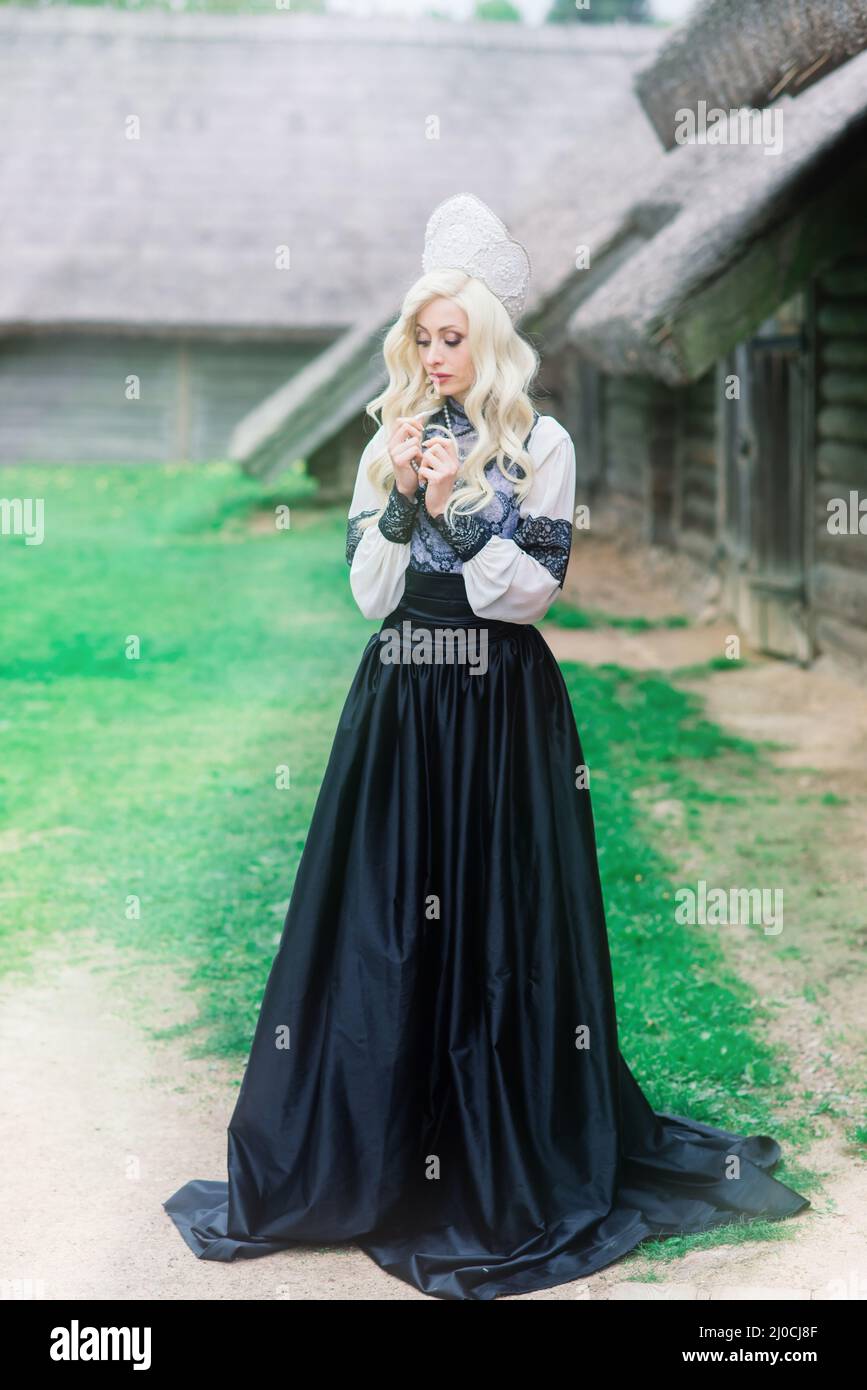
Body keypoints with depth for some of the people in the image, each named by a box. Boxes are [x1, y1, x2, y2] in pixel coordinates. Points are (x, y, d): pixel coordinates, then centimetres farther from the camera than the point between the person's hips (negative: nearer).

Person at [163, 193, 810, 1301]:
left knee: (500, 919, 1)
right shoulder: (390, 441, 8)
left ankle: (515, 1157, 14)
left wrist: (457, 511, -17)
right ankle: (375, 1142, 17)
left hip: (501, 707, -3)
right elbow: (368, 593, 3)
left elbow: (533, 591, -8)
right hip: (401, 700, 3)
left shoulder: (541, 446, -1)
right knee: (384, 916, 4)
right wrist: (403, 499, -11)